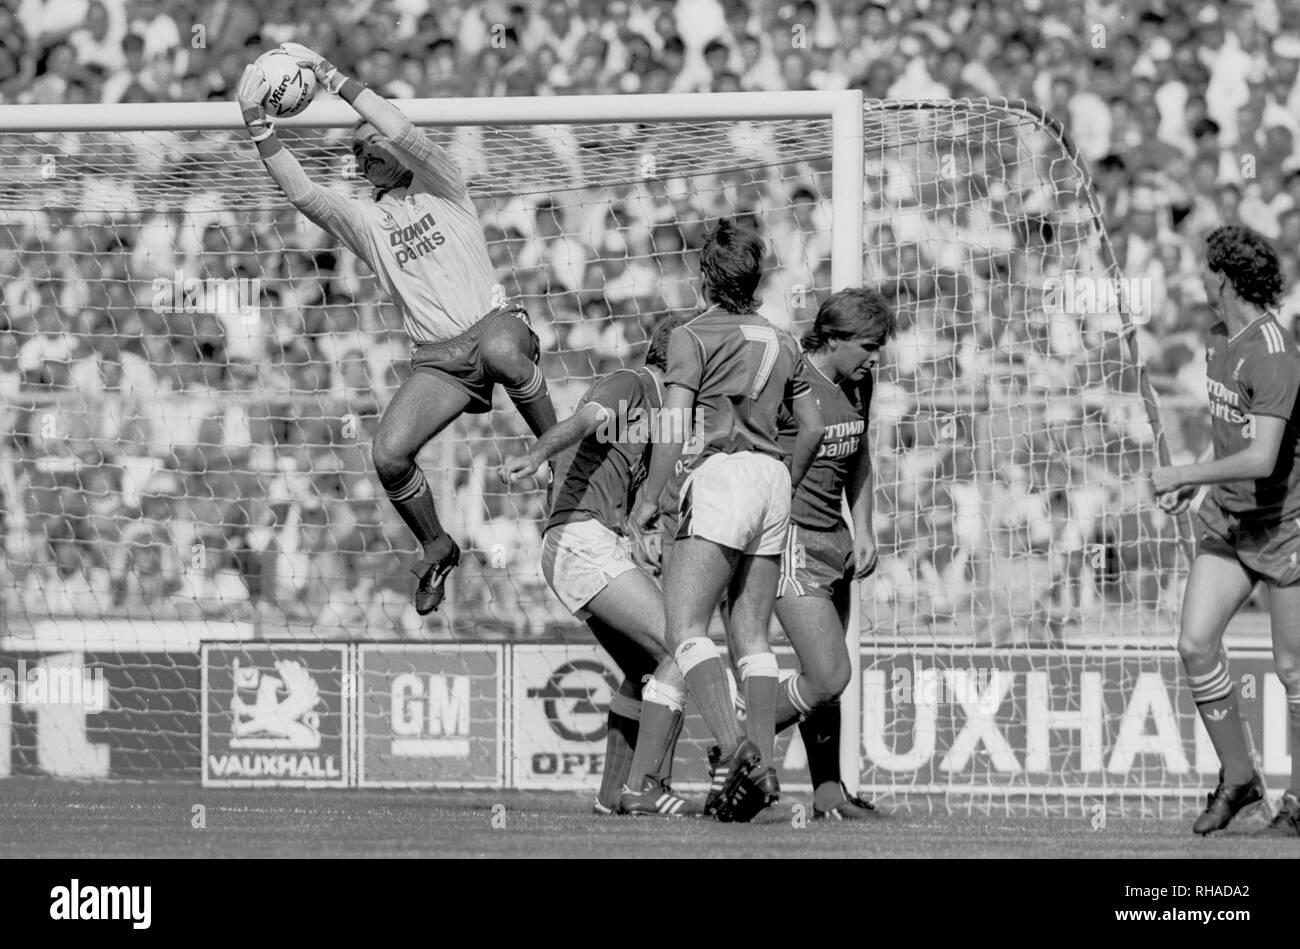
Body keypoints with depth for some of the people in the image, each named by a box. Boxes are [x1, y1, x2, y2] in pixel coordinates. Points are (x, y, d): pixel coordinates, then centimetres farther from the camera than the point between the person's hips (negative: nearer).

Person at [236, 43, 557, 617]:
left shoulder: (442, 192, 7)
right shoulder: (363, 219, 14)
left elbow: (403, 133, -11)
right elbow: (300, 193, -4)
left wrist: (329, 75, -14)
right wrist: (257, 123, -16)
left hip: (494, 326, -3)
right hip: (436, 358, 3)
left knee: (502, 351, -42)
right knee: (388, 456, -17)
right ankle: (436, 548, 9)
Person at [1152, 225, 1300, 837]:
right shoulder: (1218, 340, 6)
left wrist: (1183, 475, -23)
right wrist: (1194, 485, 11)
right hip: (1226, 515, 8)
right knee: (1195, 645, -4)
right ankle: (1237, 776, 10)